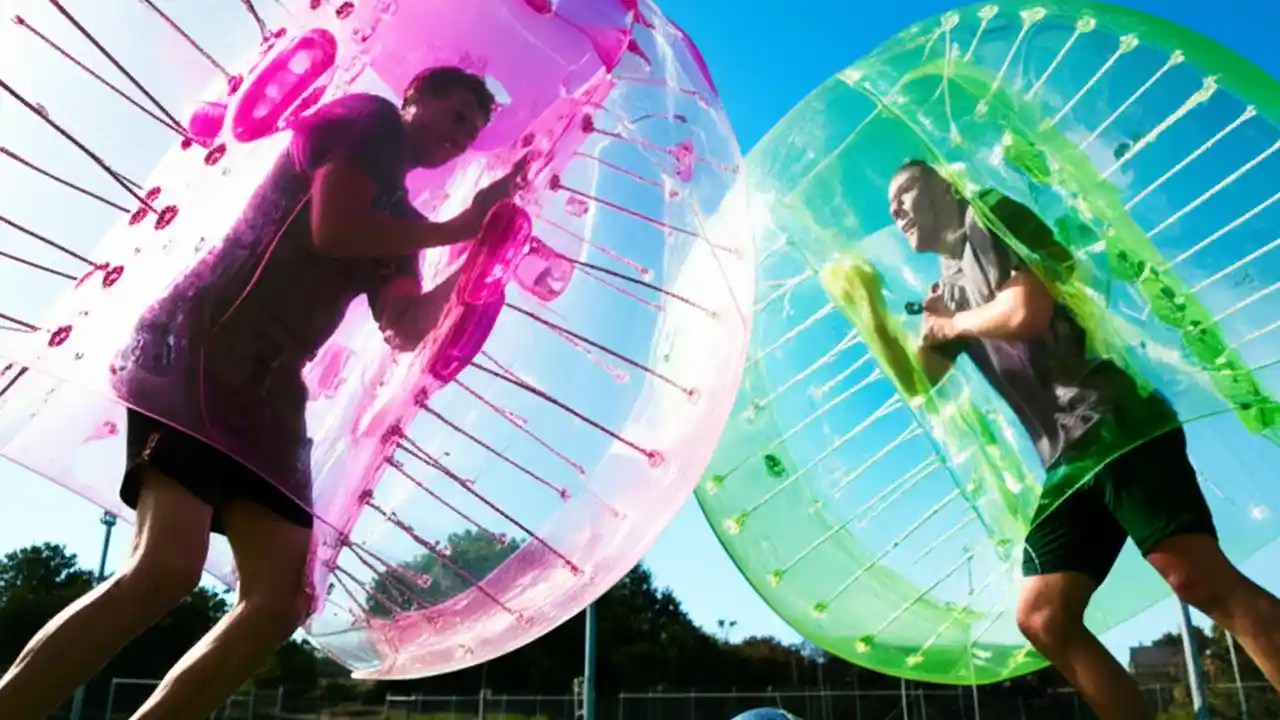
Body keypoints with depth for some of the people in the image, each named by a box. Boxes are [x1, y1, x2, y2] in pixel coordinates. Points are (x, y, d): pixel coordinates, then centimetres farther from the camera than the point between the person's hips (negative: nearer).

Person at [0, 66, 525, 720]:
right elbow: (332, 231, -12)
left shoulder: (397, 219, 24)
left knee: (281, 598, -5)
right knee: (166, 569, -24)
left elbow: (407, 328, 10)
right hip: (203, 346, -8)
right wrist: (456, 228, 0)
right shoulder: (369, 117, 5)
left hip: (271, 388, 8)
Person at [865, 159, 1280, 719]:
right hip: (1068, 459, 8)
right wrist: (873, 313, 8)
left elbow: (1028, 312, -13)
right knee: (1043, 619, 2)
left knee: (1204, 583, -18)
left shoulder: (991, 218, 4)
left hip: (1113, 425, -8)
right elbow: (917, 383, 16)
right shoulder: (948, 291, 23)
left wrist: (950, 326, 4)